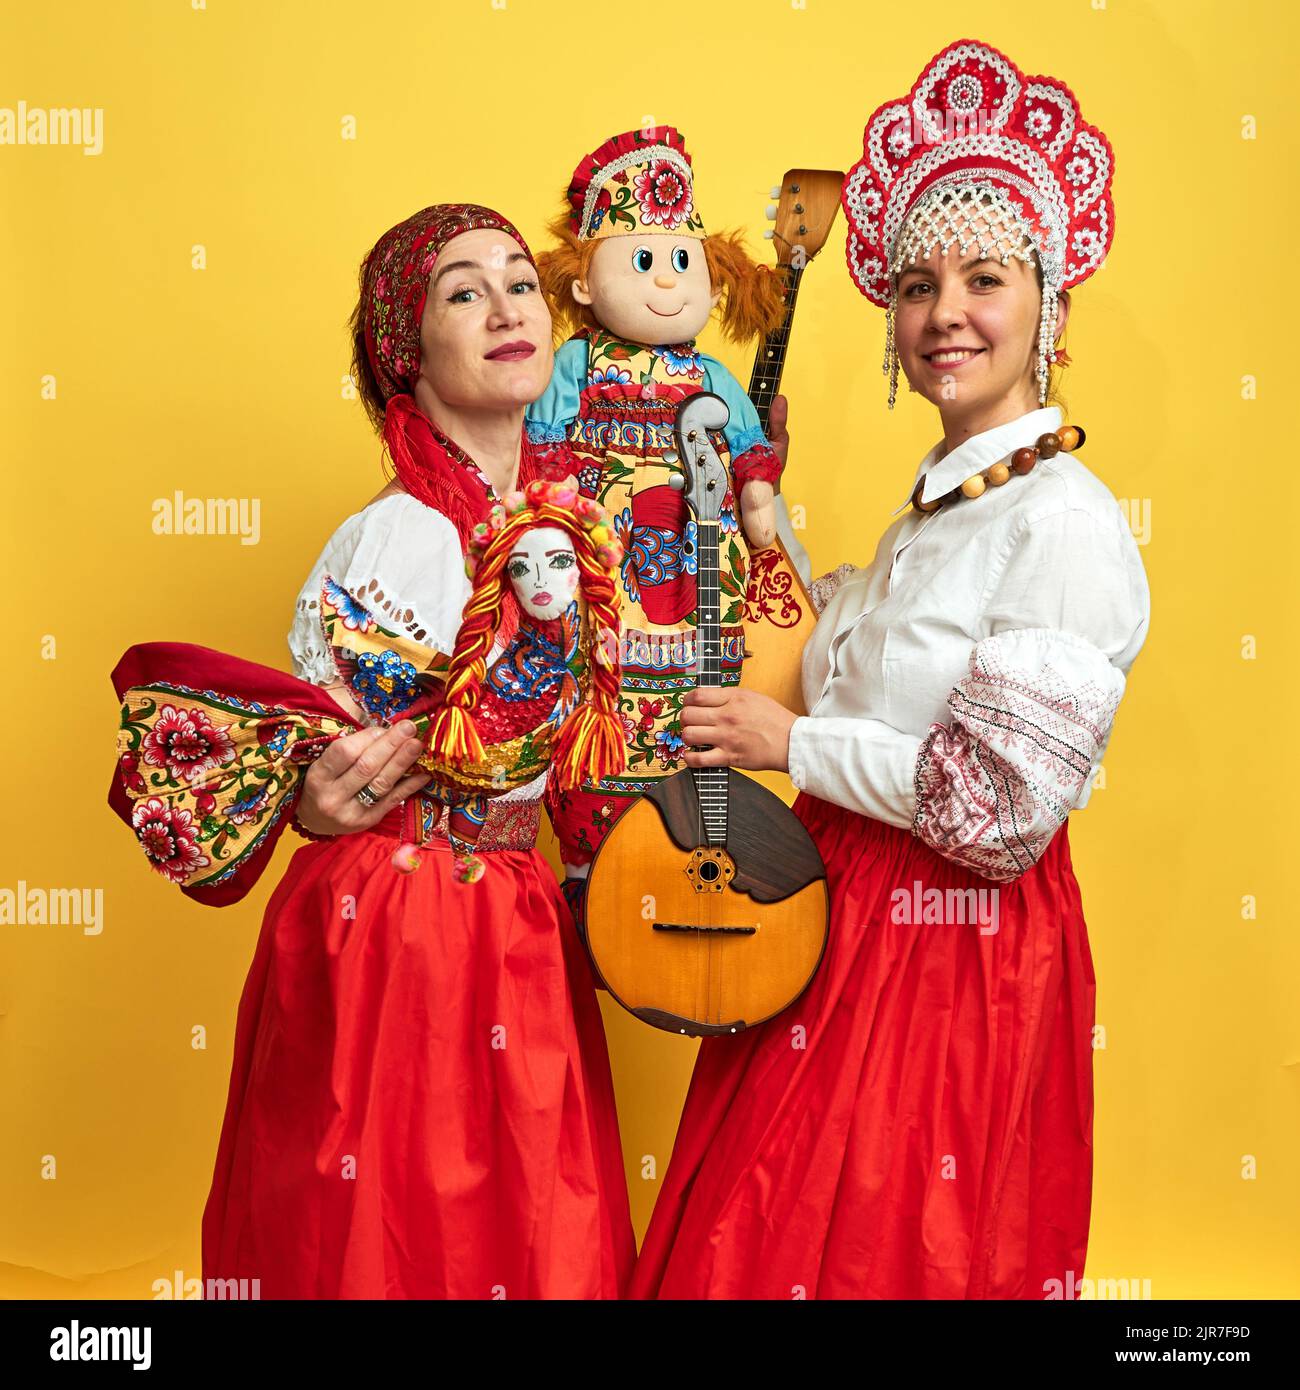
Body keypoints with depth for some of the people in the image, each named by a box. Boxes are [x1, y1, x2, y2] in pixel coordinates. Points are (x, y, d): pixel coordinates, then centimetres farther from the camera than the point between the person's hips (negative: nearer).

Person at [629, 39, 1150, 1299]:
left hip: (954, 956, -8)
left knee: (886, 1252, 9)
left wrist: (793, 742, -14)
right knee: (755, 1233, 20)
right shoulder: (936, 502, 8)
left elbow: (1006, 802, -23)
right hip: (842, 913, 8)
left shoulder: (1065, 524, -18)